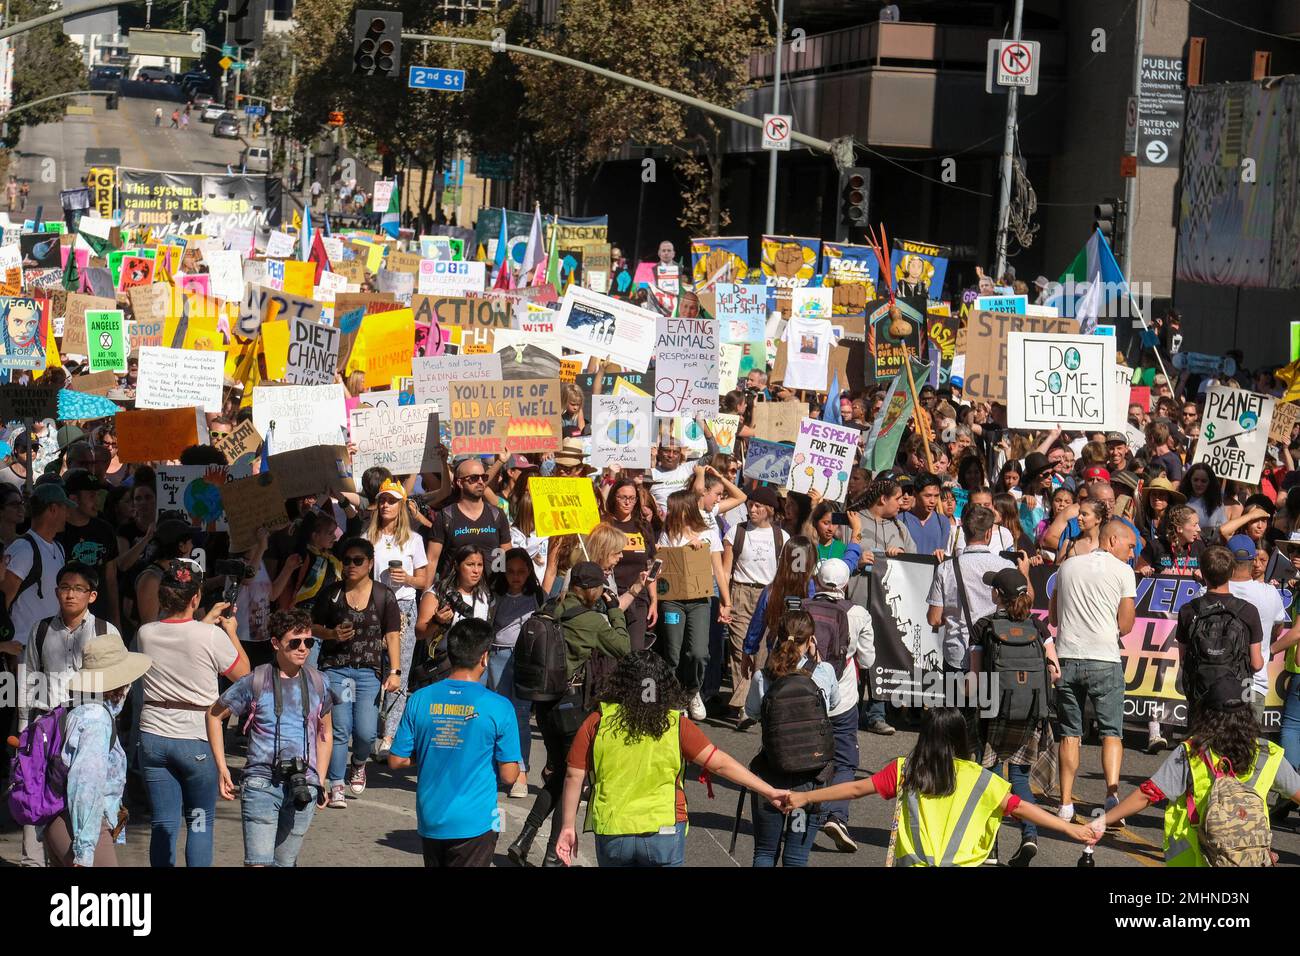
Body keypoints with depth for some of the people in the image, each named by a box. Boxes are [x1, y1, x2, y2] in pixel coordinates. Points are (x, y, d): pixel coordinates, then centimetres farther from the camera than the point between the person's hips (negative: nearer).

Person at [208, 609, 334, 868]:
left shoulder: (317, 683, 7)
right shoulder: (255, 682, -4)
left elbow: (325, 732, 20)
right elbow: (214, 715, 8)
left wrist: (320, 781, 14)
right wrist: (222, 768, 3)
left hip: (303, 788, 4)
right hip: (262, 784, -4)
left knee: (285, 862, 12)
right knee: (258, 862, -13)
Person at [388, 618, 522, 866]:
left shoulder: (420, 700, -3)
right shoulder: (498, 707, -12)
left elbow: (396, 761, 3)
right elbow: (508, 776, -9)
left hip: (429, 820, 4)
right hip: (473, 824, -4)